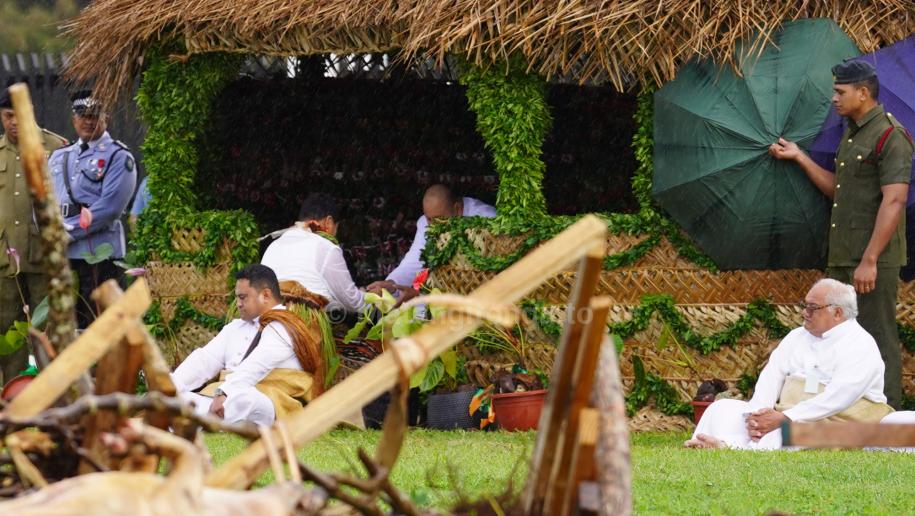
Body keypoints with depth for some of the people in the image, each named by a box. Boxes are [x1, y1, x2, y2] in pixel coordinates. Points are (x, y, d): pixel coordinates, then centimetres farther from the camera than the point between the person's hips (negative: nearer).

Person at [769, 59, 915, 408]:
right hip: (842, 259, 9)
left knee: (878, 339, -6)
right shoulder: (851, 136, 18)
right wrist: (799, 157, 18)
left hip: (874, 260, -9)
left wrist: (870, 261, -23)